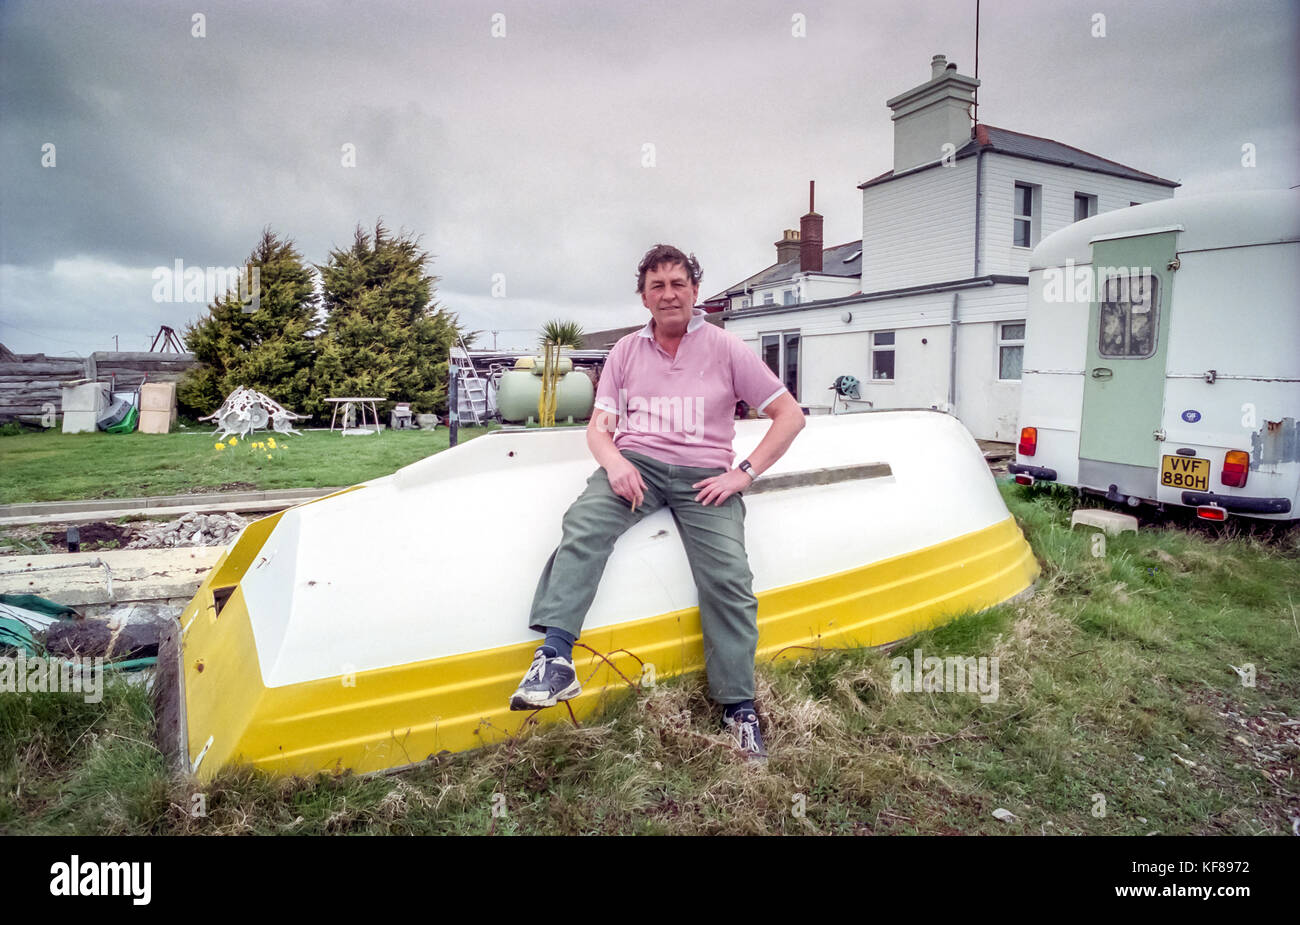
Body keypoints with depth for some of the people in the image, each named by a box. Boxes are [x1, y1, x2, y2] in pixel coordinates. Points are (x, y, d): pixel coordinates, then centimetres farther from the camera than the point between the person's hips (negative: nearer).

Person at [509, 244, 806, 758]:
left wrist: (742, 474, -6)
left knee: (729, 577, -20)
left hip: (703, 476, -1)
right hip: (636, 464, 2)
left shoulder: (726, 349, 6)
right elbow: (598, 426, 10)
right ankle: (555, 660, -33)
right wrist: (614, 461, -14)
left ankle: (738, 706, -6)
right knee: (583, 523, -29)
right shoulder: (626, 351, 14)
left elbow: (790, 415, 5)